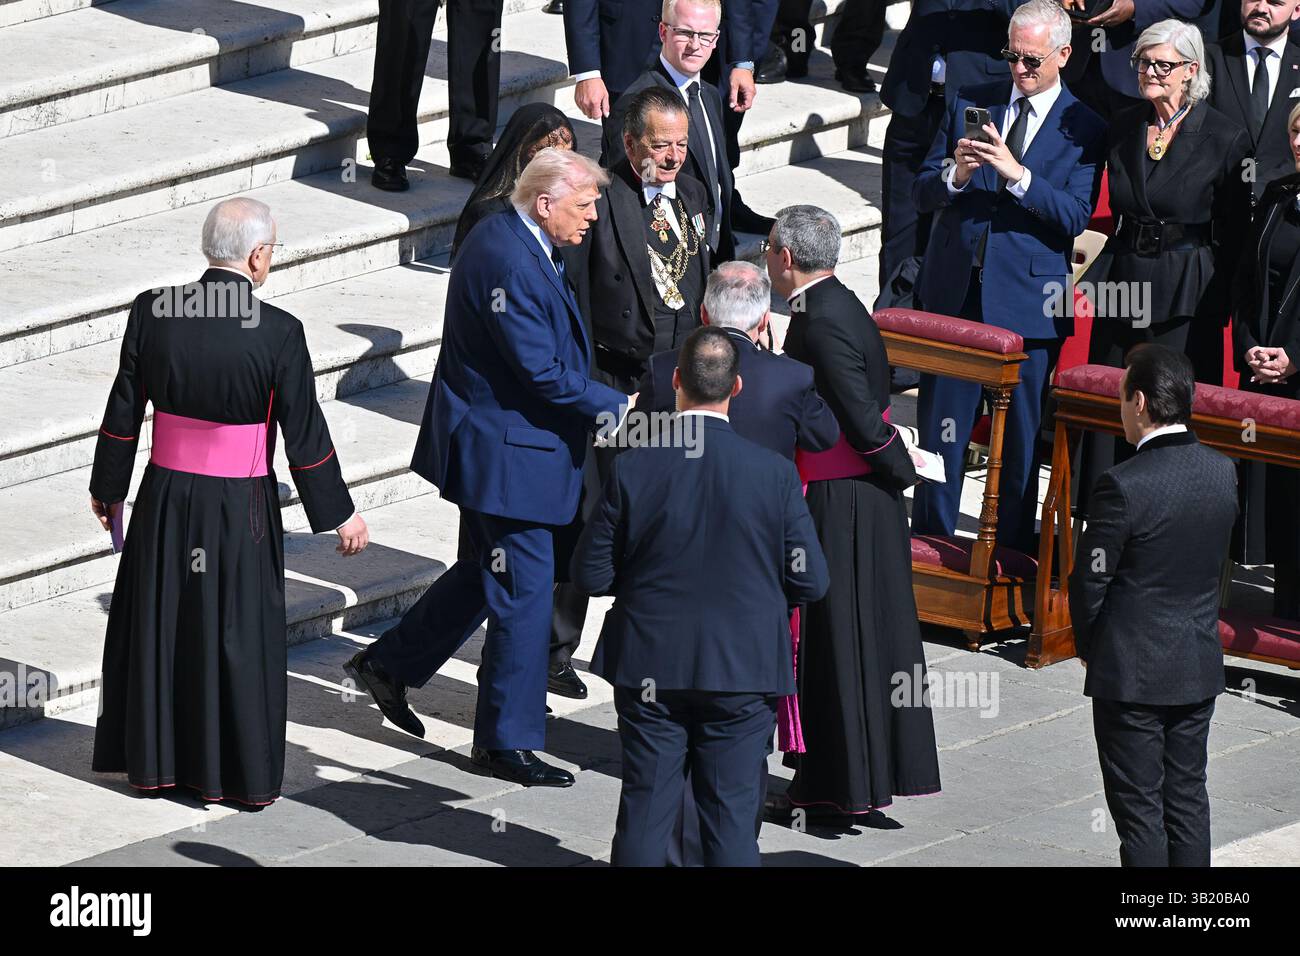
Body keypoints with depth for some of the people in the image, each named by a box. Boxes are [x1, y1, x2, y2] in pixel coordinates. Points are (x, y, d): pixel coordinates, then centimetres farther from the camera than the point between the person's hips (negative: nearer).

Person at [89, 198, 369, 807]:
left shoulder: (152, 313, -9)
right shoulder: (278, 333, -18)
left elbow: (124, 413, -1)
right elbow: (306, 436, -12)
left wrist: (107, 486, 14)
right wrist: (340, 514, 0)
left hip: (165, 499, 3)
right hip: (242, 507, -3)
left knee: (157, 623, 18)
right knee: (240, 634, 11)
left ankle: (154, 759, 28)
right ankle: (242, 773, 20)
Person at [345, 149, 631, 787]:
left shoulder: (515, 243, 8)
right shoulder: (507, 262, -25)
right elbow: (542, 372, -26)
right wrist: (615, 407, -18)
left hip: (493, 441, 11)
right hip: (506, 452, -11)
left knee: (496, 571, 23)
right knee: (524, 589, -1)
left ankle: (389, 665, 34)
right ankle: (508, 742, 9)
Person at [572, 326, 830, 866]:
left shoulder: (633, 468, -12)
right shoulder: (774, 474, -11)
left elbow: (590, 575, -6)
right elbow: (810, 582, -5)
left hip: (650, 668, 0)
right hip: (743, 673, 0)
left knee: (646, 809, 10)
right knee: (732, 818, 7)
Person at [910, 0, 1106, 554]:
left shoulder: (1084, 129, -2)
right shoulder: (969, 104, 8)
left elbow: (1074, 218, -13)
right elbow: (923, 195, 6)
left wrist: (1016, 173, -25)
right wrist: (956, 174, -16)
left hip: (1028, 300, -3)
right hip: (954, 293, 3)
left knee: (1021, 436, 4)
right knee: (940, 426, 7)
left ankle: (1013, 546, 14)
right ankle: (930, 543, 17)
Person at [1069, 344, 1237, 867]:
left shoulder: (1124, 485, -22)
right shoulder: (1222, 472, -3)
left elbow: (1089, 580, -14)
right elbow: (1214, 560, 6)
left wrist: (1088, 646, 4)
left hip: (1131, 671, -6)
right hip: (1200, 665, 6)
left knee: (1139, 810, 3)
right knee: (1187, 800, 15)